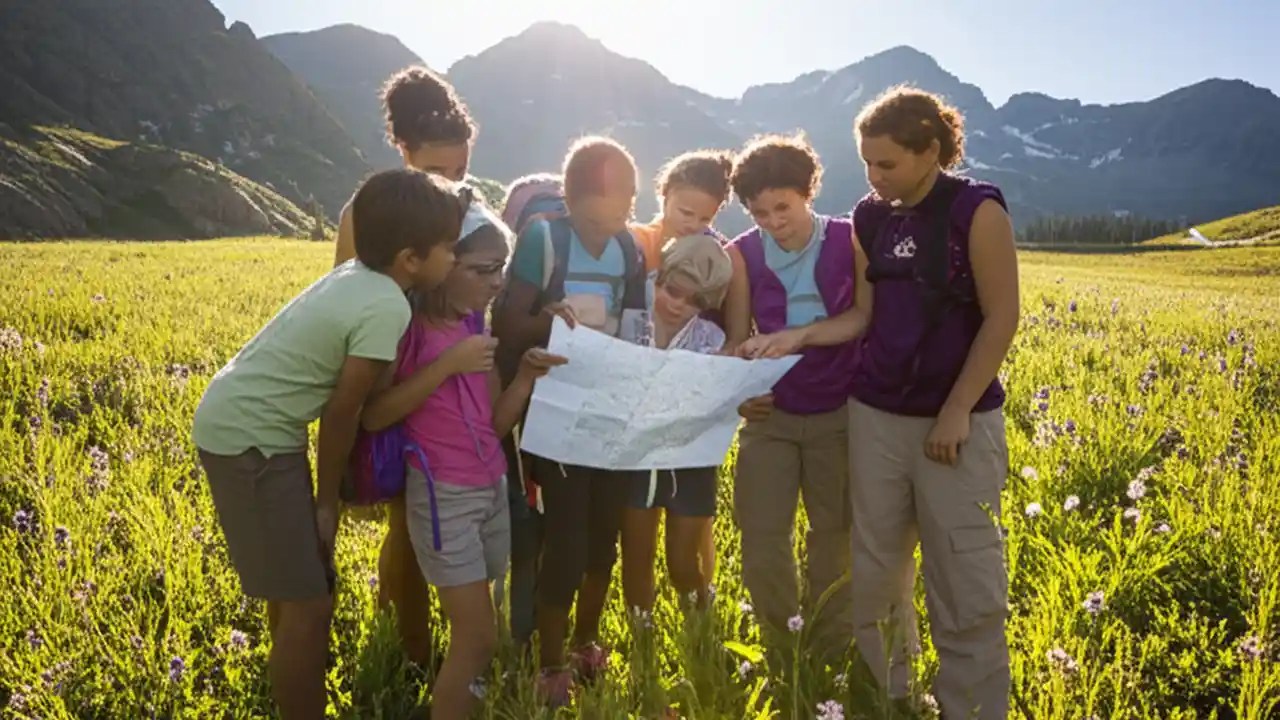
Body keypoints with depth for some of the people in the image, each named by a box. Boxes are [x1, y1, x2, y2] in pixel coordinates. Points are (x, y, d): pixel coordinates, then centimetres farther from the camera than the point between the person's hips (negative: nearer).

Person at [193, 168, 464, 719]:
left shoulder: (355, 274, 3)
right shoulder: (388, 307, -23)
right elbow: (341, 412, -16)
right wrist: (327, 500, -4)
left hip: (240, 421, 10)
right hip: (248, 437, -10)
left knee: (293, 581, 22)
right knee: (310, 603, -3)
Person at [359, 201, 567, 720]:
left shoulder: (475, 330, 8)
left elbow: (495, 425, 8)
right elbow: (373, 416, -21)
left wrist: (527, 375, -7)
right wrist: (449, 364, -23)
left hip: (493, 490, 6)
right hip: (443, 496, -6)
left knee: (472, 634, 12)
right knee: (479, 639, -3)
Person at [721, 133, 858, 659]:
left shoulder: (849, 242, -8)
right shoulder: (742, 255, -4)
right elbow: (737, 340, 0)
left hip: (840, 415, -1)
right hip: (771, 415, 1)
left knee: (834, 538, 11)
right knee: (762, 542, 1)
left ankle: (830, 658, 30)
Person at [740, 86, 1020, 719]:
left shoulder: (977, 209, -10)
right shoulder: (869, 219, 6)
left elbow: (1001, 319, -10)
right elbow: (864, 316, 9)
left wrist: (957, 411, -13)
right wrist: (796, 336, -6)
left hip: (959, 418, -4)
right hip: (876, 412, 5)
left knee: (965, 579, -1)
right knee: (873, 570, 9)